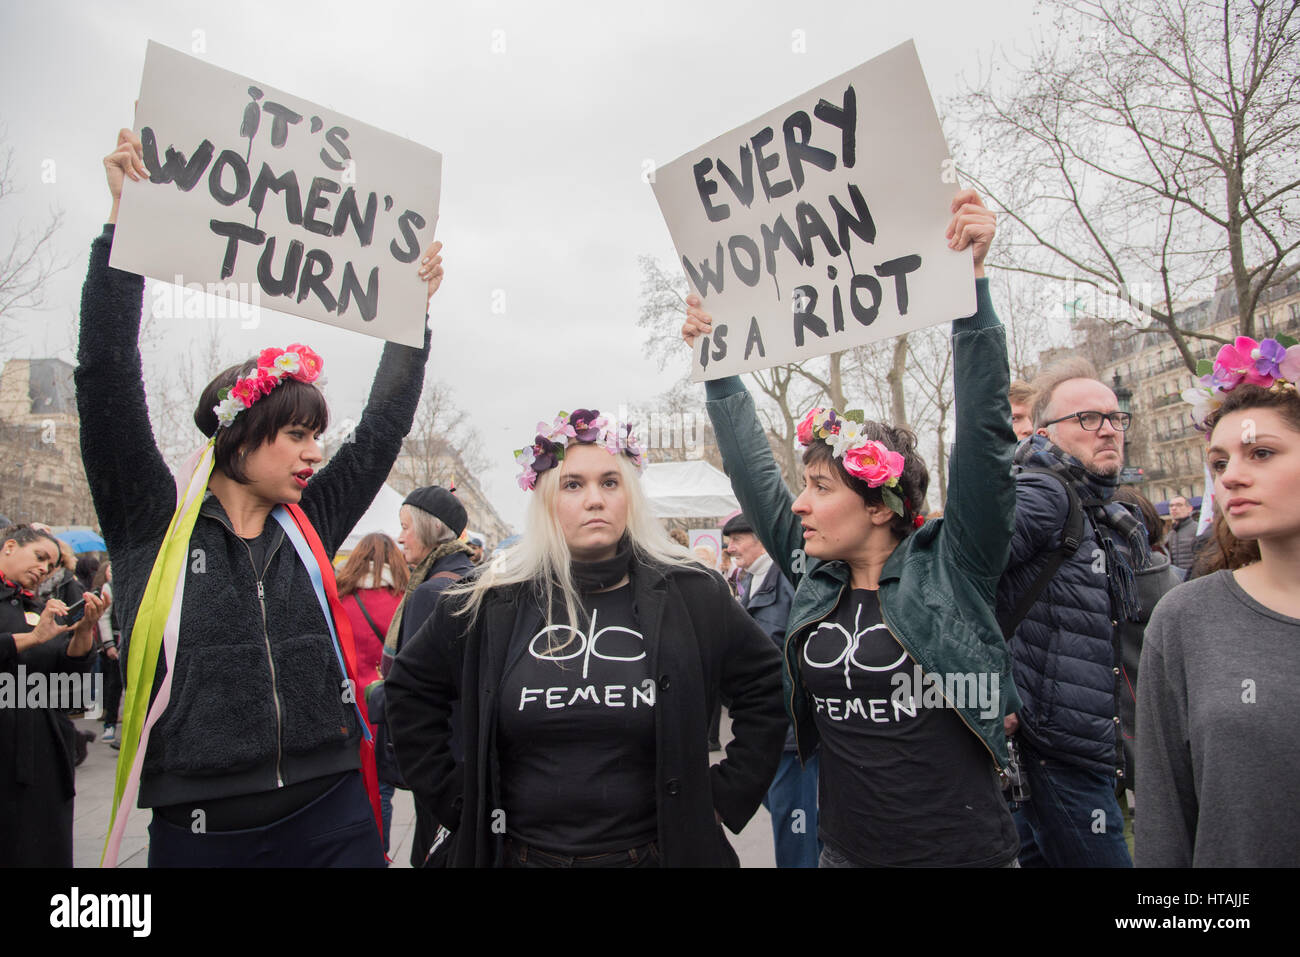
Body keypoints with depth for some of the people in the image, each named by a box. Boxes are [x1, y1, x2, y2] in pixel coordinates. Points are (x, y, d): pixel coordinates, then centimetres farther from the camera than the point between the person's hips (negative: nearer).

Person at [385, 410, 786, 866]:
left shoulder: (691, 595, -7)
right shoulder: (492, 603, -5)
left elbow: (764, 687, 4)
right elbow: (410, 688, 7)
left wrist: (727, 795, 0)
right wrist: (454, 797, 2)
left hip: (654, 850, 0)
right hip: (517, 850, 1)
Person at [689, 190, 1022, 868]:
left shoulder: (949, 570, -12)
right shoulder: (814, 577, -1)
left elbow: (984, 434, -20)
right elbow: (752, 471, 4)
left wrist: (969, 281, -25)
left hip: (966, 849, -4)